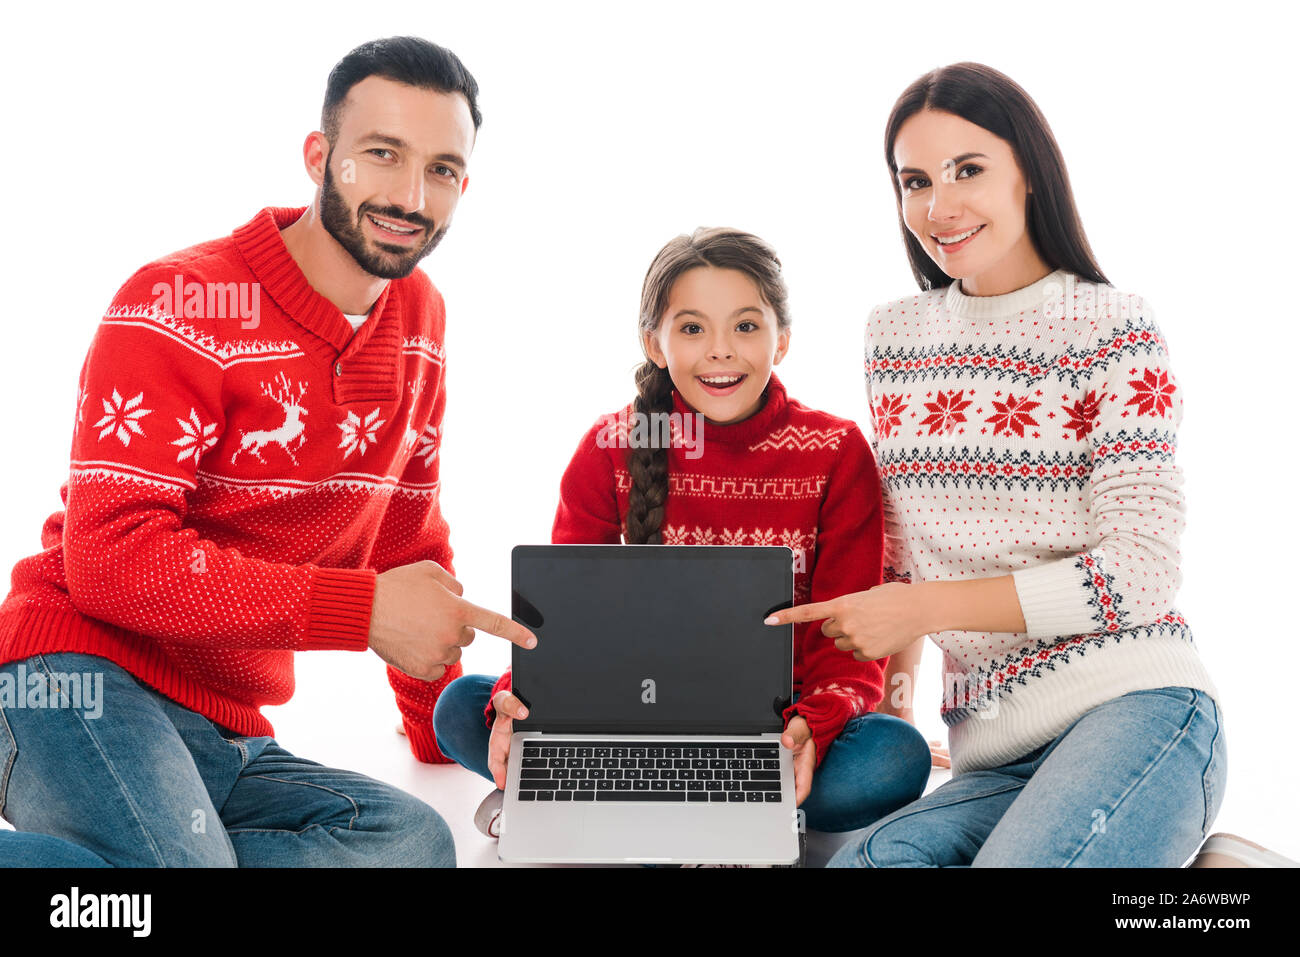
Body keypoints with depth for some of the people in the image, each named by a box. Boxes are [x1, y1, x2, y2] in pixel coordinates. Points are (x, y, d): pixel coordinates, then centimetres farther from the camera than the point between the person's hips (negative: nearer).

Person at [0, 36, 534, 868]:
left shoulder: (420, 319, 11)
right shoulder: (182, 306, -10)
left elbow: (412, 535, 18)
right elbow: (109, 557, -18)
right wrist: (363, 608, -21)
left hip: (229, 736, 8)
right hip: (92, 673, -8)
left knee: (413, 838, -21)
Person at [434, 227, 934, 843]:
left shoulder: (836, 452, -5)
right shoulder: (611, 448, -2)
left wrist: (815, 724, -29)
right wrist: (520, 696, -26)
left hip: (776, 721, 0)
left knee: (897, 757, -32)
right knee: (461, 707, -18)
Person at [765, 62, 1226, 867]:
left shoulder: (1114, 331, -2)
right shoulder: (894, 335, 13)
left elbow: (1140, 574, -9)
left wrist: (932, 606, -14)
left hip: (1135, 707, -3)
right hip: (995, 753, 4)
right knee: (864, 860, -25)